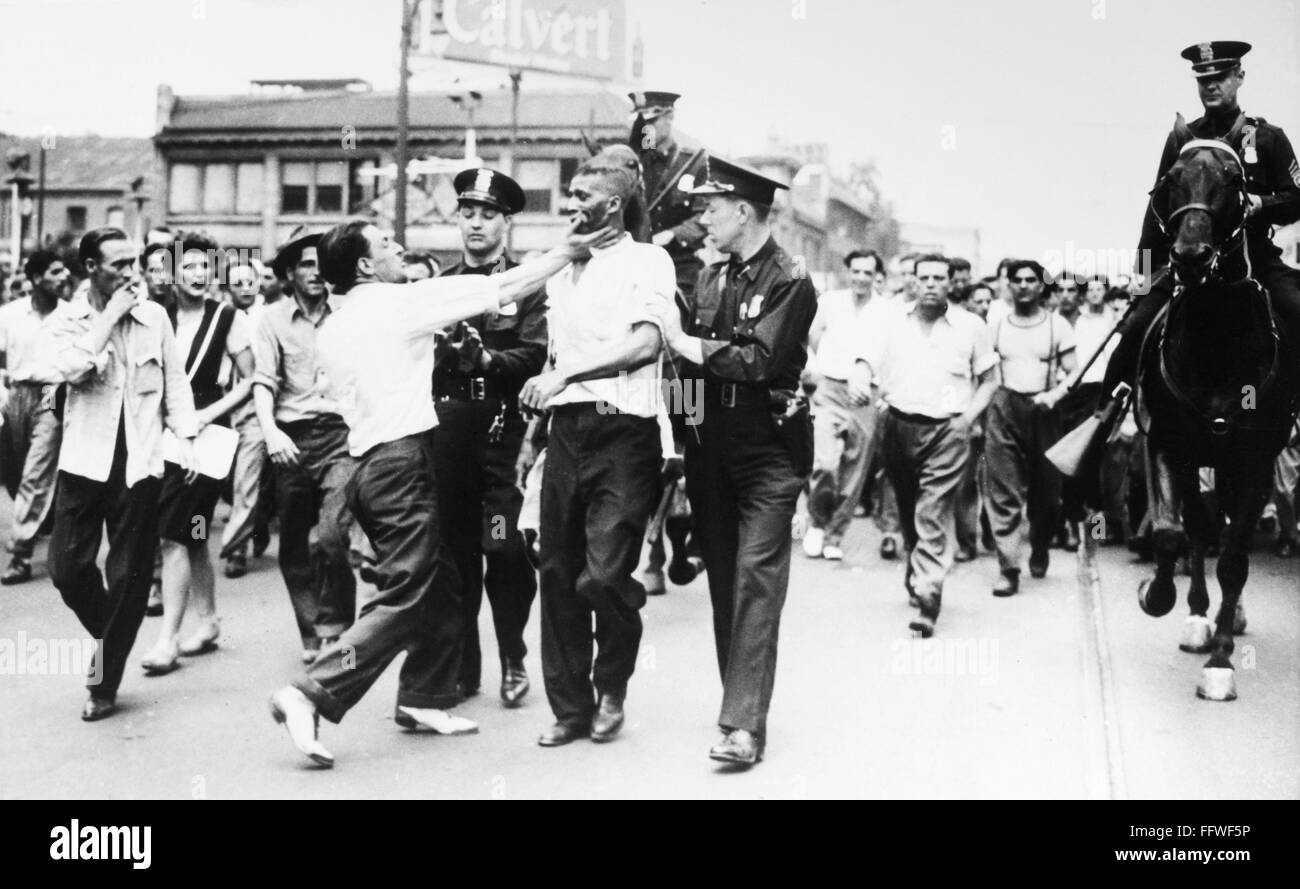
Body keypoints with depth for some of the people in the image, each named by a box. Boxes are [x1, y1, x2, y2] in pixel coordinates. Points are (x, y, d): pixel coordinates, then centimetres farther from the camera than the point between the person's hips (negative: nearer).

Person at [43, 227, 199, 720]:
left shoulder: (154, 315, 4)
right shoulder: (68, 318, 1)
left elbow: (176, 382, 11)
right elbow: (72, 367, -19)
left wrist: (186, 438, 3)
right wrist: (110, 314, -14)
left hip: (139, 462, 0)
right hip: (85, 459, 0)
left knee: (129, 576, 1)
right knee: (67, 566, -1)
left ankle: (105, 684, 13)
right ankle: (109, 635, 29)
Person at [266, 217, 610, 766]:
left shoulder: (331, 330, 14)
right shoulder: (402, 301, -6)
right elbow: (505, 289, -4)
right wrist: (567, 252, 5)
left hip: (366, 460, 9)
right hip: (403, 459, -9)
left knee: (441, 582, 17)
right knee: (403, 598, -9)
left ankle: (423, 696, 20)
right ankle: (310, 694, -16)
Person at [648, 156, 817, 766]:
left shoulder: (789, 281, -9)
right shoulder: (710, 277, 12)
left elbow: (758, 360, -19)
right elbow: (691, 361, 10)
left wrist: (684, 341, -13)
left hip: (767, 447, -6)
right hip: (711, 444, 7)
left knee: (756, 575, -11)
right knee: (722, 576, 9)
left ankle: (744, 724, -13)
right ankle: (740, 699, 20)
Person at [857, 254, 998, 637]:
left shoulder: (970, 327, 5)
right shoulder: (894, 324, 8)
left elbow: (990, 378, 11)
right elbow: (867, 363, 9)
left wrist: (970, 415, -2)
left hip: (947, 430, -3)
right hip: (898, 426, 3)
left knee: (933, 516, -10)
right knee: (907, 511, 14)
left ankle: (927, 596, -12)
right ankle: (916, 575, 34)